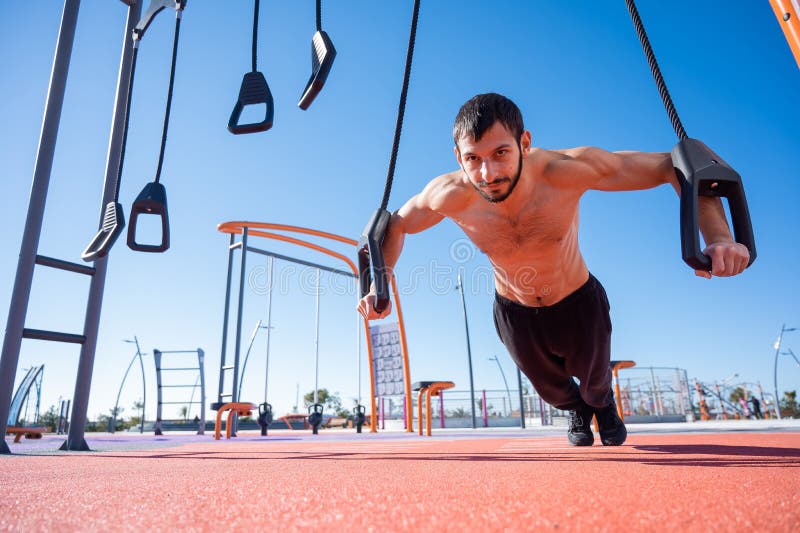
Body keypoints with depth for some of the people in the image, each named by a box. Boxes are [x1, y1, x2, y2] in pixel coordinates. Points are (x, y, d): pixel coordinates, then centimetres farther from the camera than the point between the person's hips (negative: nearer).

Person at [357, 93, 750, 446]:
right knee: (551, 389, 27)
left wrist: (717, 235, -41)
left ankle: (602, 403, 68)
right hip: (515, 314, 1)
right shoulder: (449, 196, -31)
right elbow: (395, 225, -10)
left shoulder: (567, 170, -36)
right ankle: (576, 410, 66)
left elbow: (674, 166, -26)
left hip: (579, 304, -1)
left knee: (594, 379, 27)